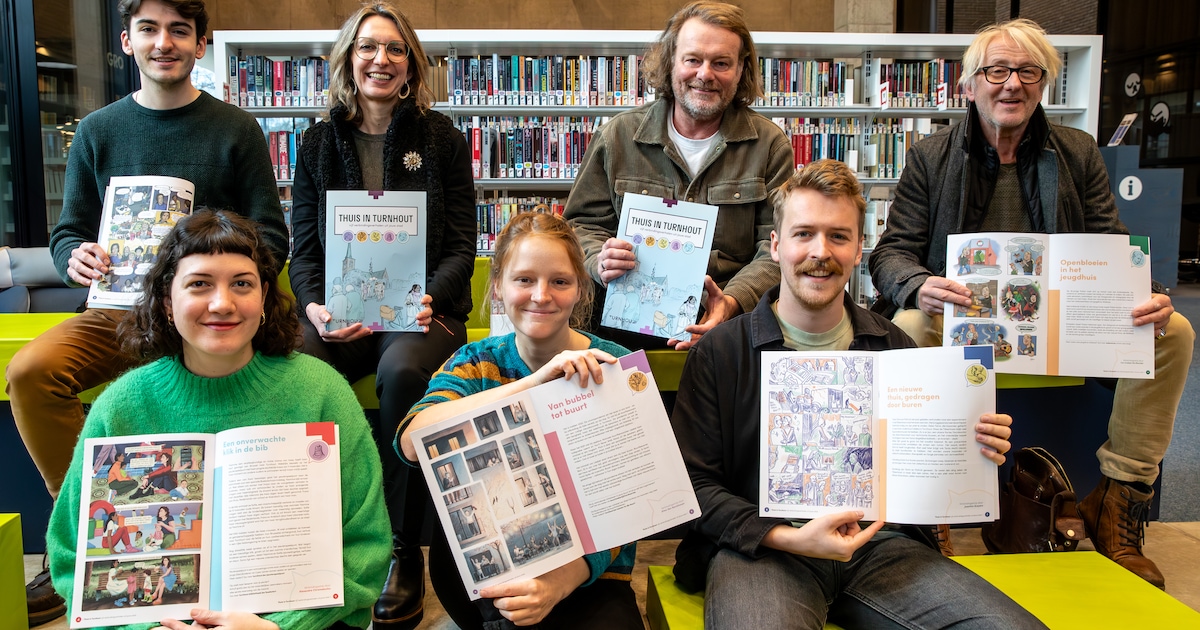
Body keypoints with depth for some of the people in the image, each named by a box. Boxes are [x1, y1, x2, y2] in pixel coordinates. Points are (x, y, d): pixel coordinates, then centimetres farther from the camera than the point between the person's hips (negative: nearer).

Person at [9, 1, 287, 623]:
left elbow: (272, 236, 1)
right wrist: (78, 259, -12)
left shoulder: (236, 130, 4)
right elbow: (68, 233, 13)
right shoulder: (97, 131, 11)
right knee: (30, 370, -23)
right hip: (118, 310, 3)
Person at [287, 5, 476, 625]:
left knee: (402, 371, -36)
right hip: (338, 313, 2)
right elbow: (303, 248, 10)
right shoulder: (320, 142, 14)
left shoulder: (440, 137, 8)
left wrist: (427, 300, -16)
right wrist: (314, 306, -11)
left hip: (419, 310, -2)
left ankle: (404, 556, -19)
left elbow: (461, 247, 4)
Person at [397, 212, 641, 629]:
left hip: (588, 575, -2)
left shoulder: (614, 368, -6)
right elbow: (410, 442, -23)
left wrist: (560, 581, -29)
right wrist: (533, 382, -33)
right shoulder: (476, 363, -2)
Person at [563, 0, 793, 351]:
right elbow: (581, 224, 13)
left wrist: (733, 301, -19)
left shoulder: (769, 145, 7)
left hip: (730, 324, 1)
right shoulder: (617, 137, 8)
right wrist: (601, 262, -11)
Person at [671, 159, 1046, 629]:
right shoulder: (720, 352, 2)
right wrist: (789, 539, -15)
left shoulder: (893, 348, 12)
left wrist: (973, 452, -4)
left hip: (880, 542, 5)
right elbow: (695, 483, -2)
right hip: (762, 547, -4)